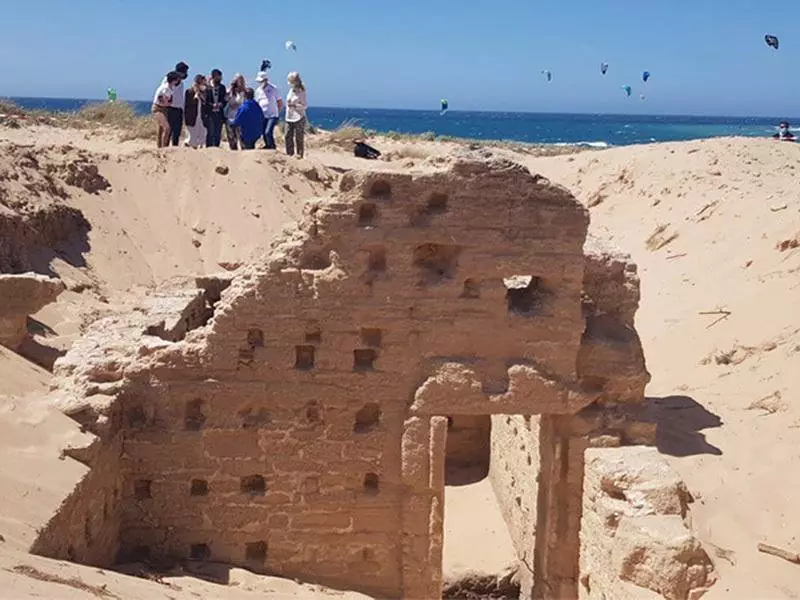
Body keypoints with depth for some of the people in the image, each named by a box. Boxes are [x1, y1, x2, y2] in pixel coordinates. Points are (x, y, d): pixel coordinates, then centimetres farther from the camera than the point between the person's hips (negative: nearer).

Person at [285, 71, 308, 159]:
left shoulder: (302, 92, -7)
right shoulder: (291, 91, 13)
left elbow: (305, 105, -10)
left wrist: (294, 105, -20)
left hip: (299, 118, -7)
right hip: (289, 119, 7)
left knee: (299, 138, -4)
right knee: (288, 136, 5)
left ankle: (300, 154, 2)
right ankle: (290, 154, 13)